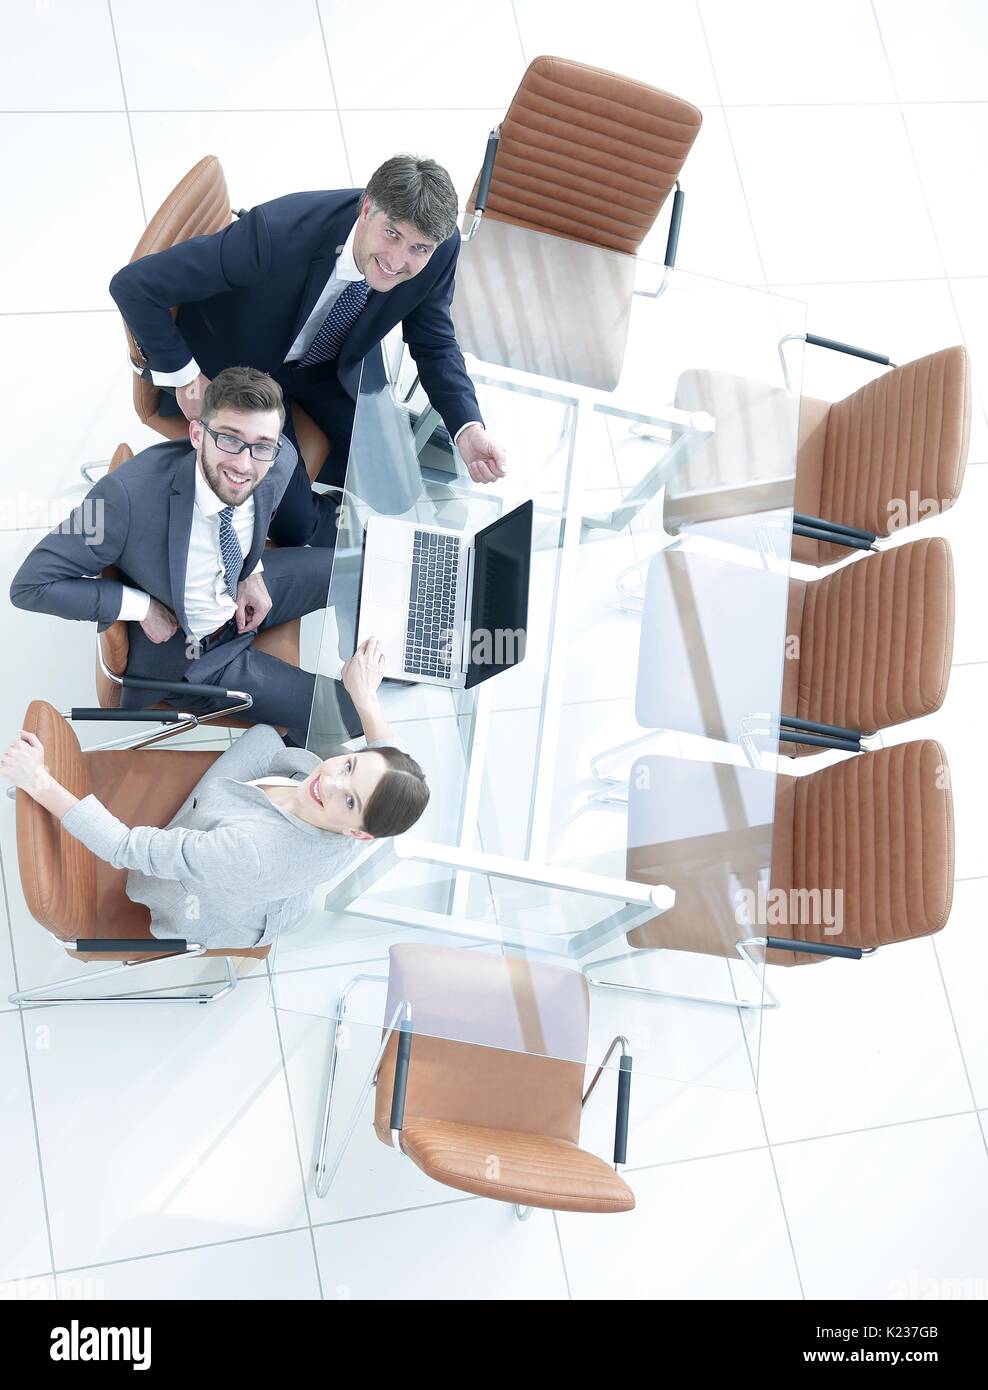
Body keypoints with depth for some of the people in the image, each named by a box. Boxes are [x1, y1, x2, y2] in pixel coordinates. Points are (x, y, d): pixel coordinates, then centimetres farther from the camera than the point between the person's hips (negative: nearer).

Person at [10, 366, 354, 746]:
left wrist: (253, 573, -6)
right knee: (345, 717, -13)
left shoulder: (280, 460, -21)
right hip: (184, 654, -6)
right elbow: (29, 585, -29)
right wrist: (143, 608, -28)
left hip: (243, 592, 6)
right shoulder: (131, 493, -38)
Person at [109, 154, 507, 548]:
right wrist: (184, 377, -24)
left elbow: (435, 344, -7)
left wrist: (467, 428, -24)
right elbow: (133, 285, -31)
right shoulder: (277, 234, -39)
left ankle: (325, 500, 28)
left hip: (334, 361, 5)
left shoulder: (439, 249, -24)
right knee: (295, 524, -12)